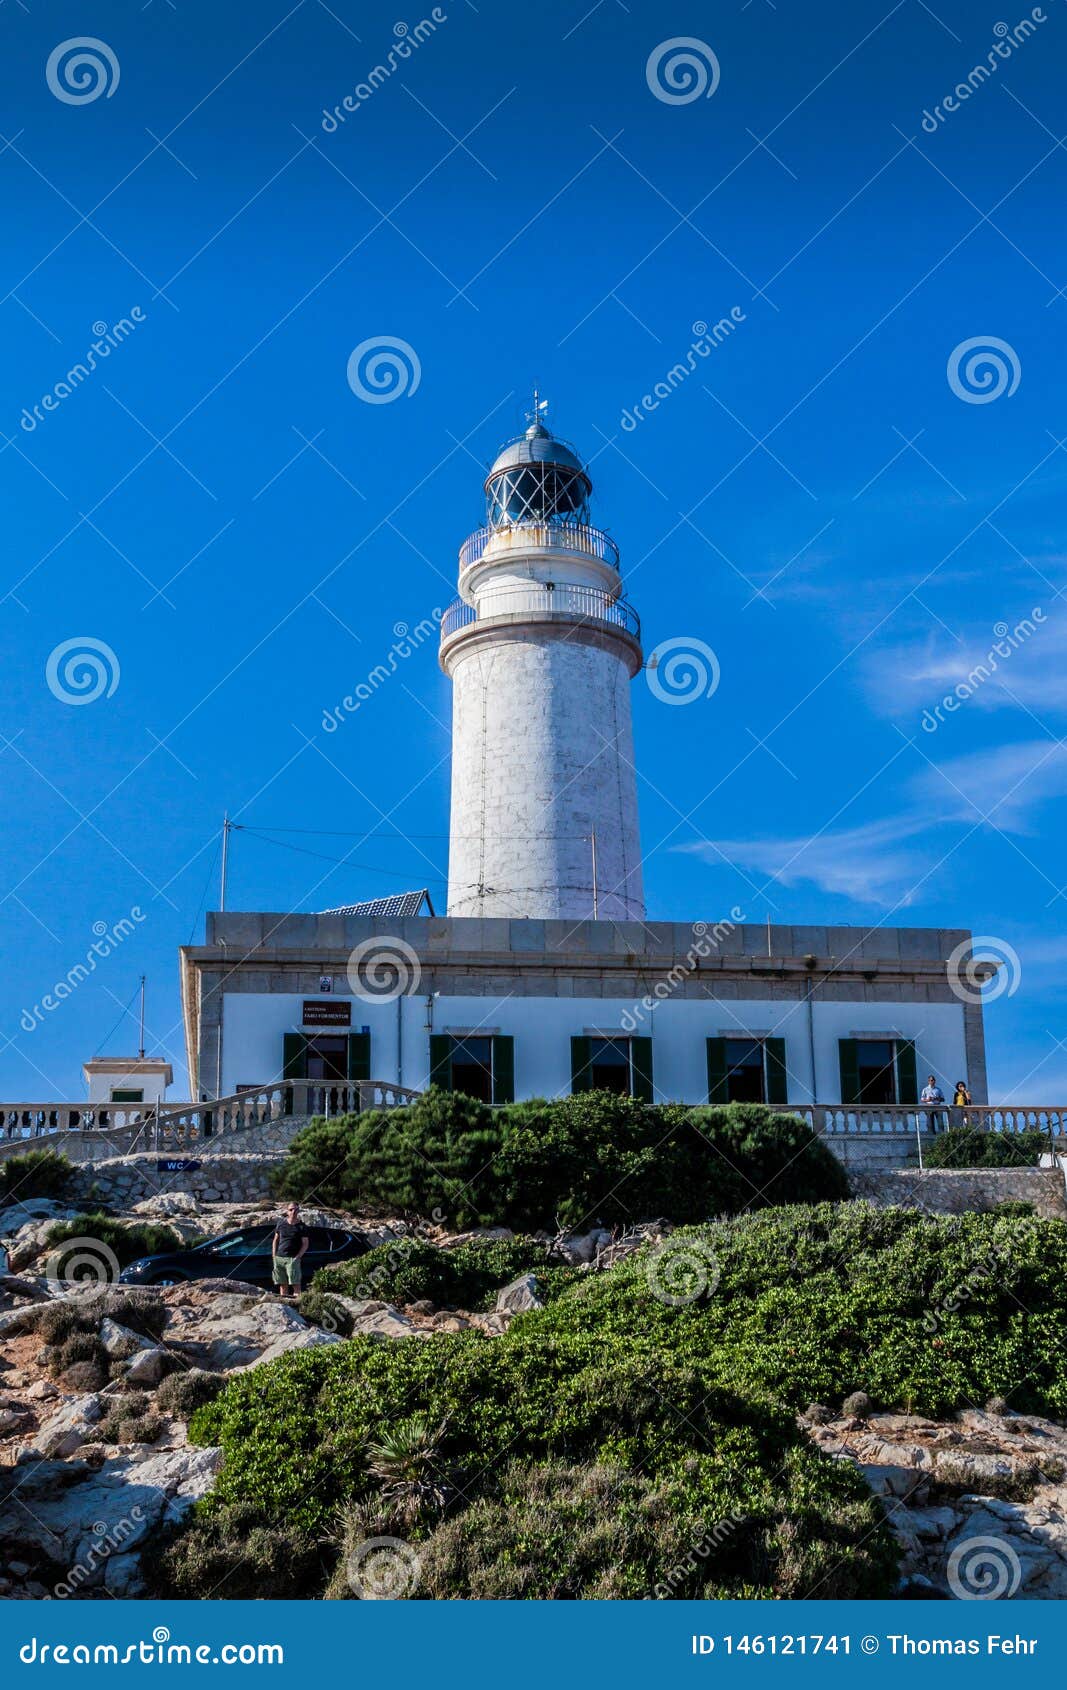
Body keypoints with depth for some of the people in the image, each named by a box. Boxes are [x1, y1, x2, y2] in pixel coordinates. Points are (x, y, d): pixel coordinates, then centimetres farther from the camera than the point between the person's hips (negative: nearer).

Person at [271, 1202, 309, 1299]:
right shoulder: (281, 1224, 11)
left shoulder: (301, 1226, 2)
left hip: (292, 1258, -3)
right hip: (279, 1257, 4)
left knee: (295, 1282, -11)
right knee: (282, 1283, 6)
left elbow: (305, 1244, 1)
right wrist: (274, 1255, 7)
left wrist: (297, 1257, -10)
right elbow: (275, 1240, 17)